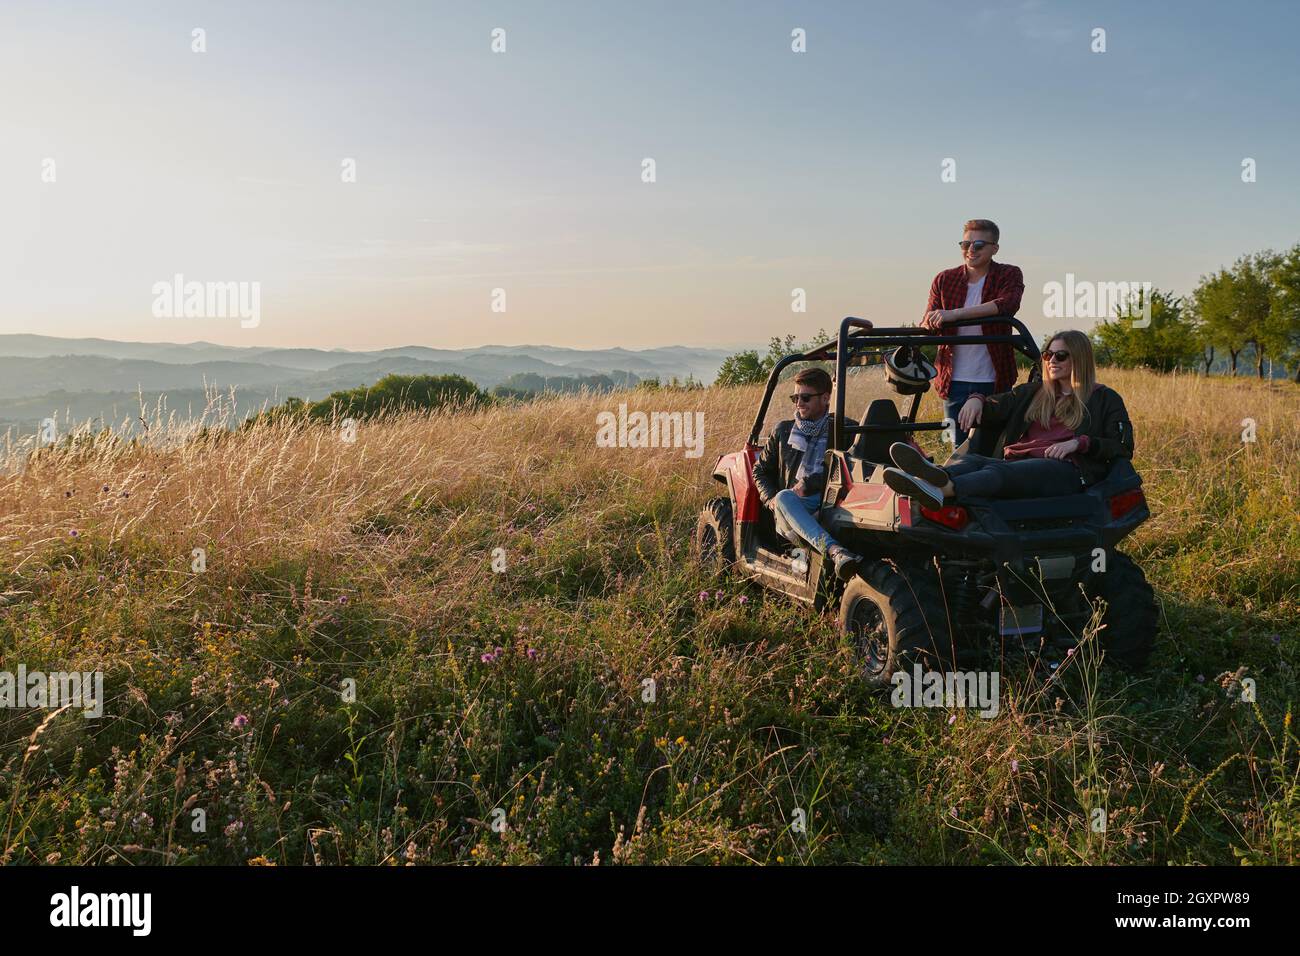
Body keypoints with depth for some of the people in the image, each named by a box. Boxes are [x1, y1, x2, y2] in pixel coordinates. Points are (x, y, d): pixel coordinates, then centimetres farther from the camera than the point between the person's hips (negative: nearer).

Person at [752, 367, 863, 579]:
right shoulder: (783, 431, 20)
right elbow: (761, 469, 26)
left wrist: (809, 483, -13)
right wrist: (770, 498, 7)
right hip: (789, 513, 1)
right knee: (783, 497, -36)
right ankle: (835, 551, -56)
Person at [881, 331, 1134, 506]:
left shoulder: (1105, 399, 18)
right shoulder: (1032, 393, 31)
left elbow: (1123, 447, 7)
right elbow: (995, 408, 22)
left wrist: (1079, 442, -9)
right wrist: (976, 400, -2)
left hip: (1066, 471, -5)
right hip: (1018, 463, 5)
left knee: (1003, 471, -39)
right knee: (971, 460, -31)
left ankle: (943, 489, -69)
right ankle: (937, 475, -67)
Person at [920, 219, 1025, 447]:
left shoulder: (1009, 276, 0)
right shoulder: (944, 280, 8)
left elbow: (1007, 305, -22)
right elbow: (927, 325, 3)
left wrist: (954, 314, -31)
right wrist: (927, 326, -23)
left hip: (994, 382, -2)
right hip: (955, 381, 2)